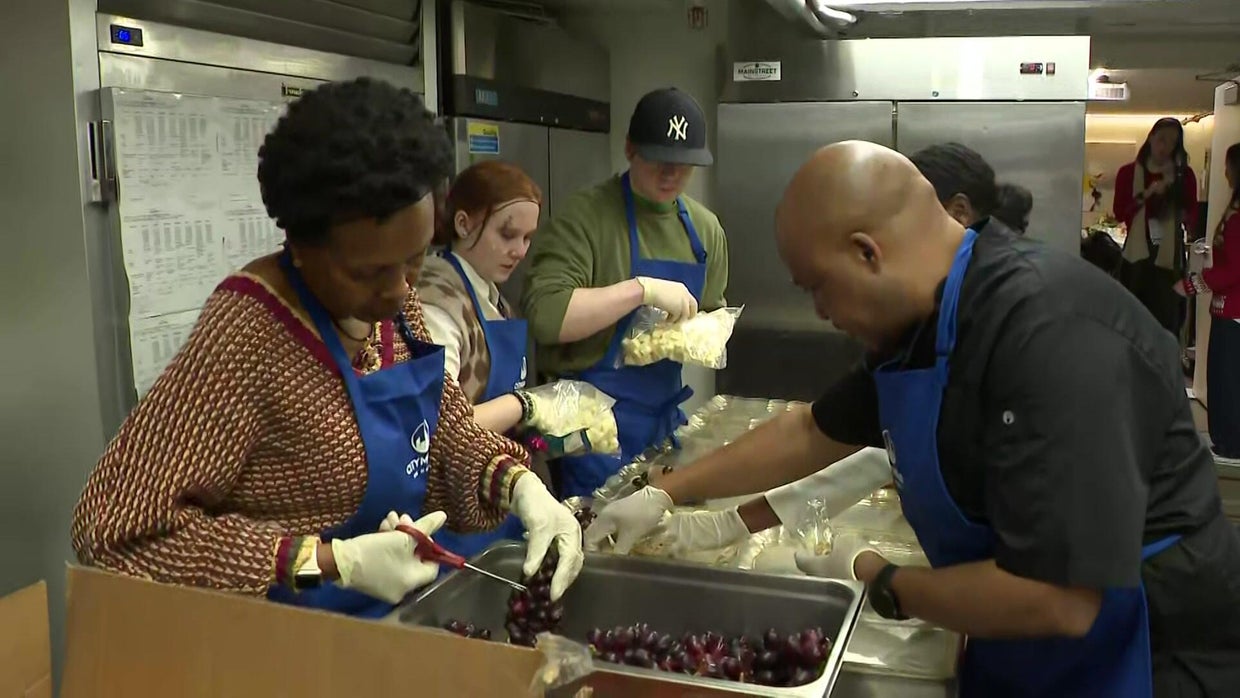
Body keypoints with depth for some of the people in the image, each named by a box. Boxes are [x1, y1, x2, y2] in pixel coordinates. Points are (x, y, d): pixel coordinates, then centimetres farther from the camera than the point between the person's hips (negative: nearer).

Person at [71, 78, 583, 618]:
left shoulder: (390, 298, -4)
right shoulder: (248, 334, -24)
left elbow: (444, 419, 6)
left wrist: (523, 487, -11)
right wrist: (333, 562, -26)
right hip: (297, 638, -5)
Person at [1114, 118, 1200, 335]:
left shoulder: (1184, 174, 6)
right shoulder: (1128, 173, 5)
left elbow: (1193, 221, 2)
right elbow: (1120, 214, -2)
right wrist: (1147, 194, -14)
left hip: (1169, 256, 0)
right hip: (1137, 254, 0)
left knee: (1167, 322, -3)